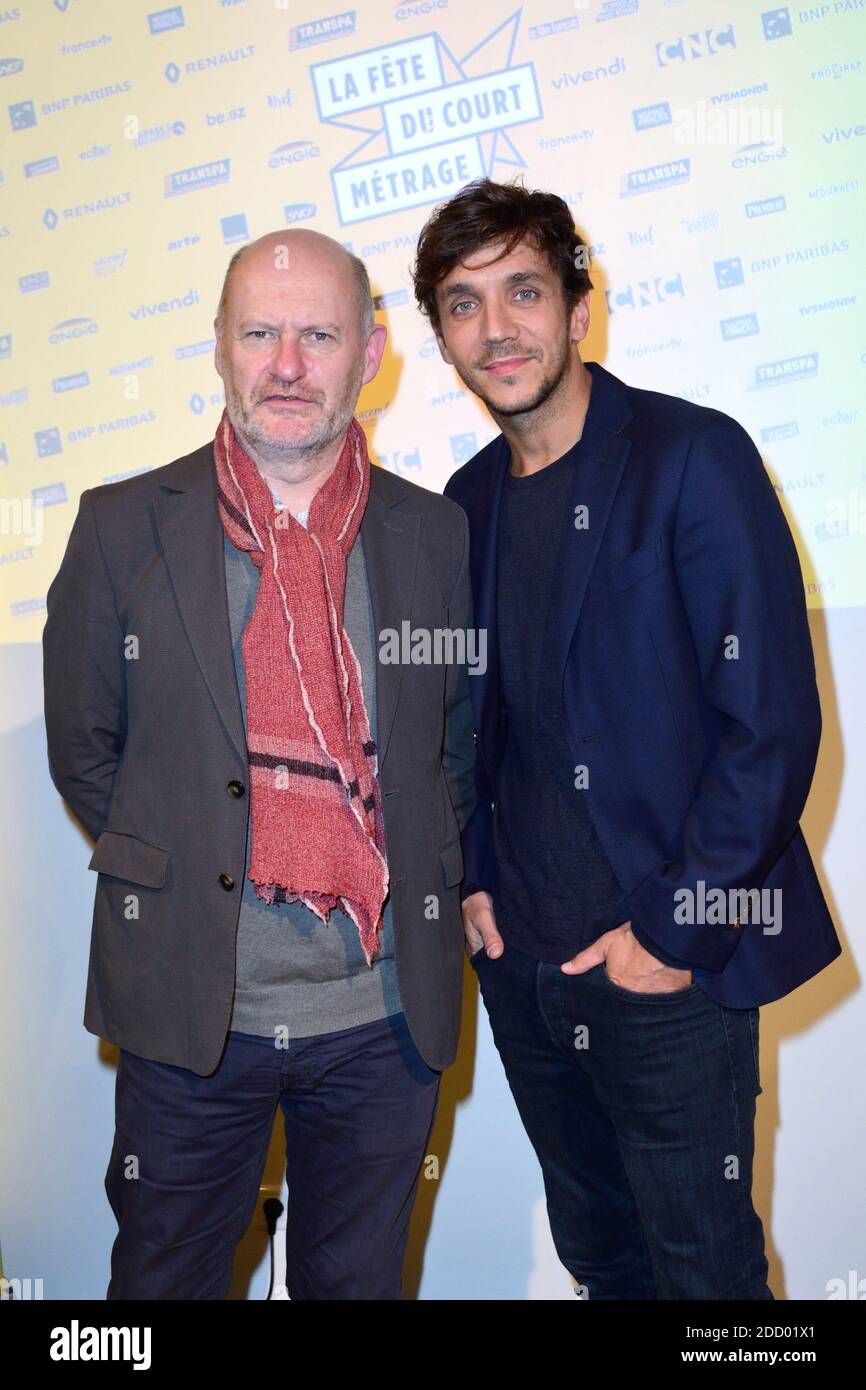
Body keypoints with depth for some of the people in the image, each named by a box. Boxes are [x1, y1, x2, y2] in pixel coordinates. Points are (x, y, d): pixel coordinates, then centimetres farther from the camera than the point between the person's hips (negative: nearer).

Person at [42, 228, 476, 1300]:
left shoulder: (435, 535, 2)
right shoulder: (123, 528, -3)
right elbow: (82, 749, 3)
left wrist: (410, 878, 4)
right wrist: (173, 871, 0)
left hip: (383, 1015, 2)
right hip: (190, 1010, -1)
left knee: (359, 1280, 19)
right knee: (165, 1274, 17)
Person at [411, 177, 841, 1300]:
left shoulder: (694, 457, -11)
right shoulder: (470, 502, 8)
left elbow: (773, 722, -15)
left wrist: (675, 928, -15)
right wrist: (468, 876, 6)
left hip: (668, 965, -5)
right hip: (521, 957, 6)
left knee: (700, 1263, 10)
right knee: (597, 1251, 21)